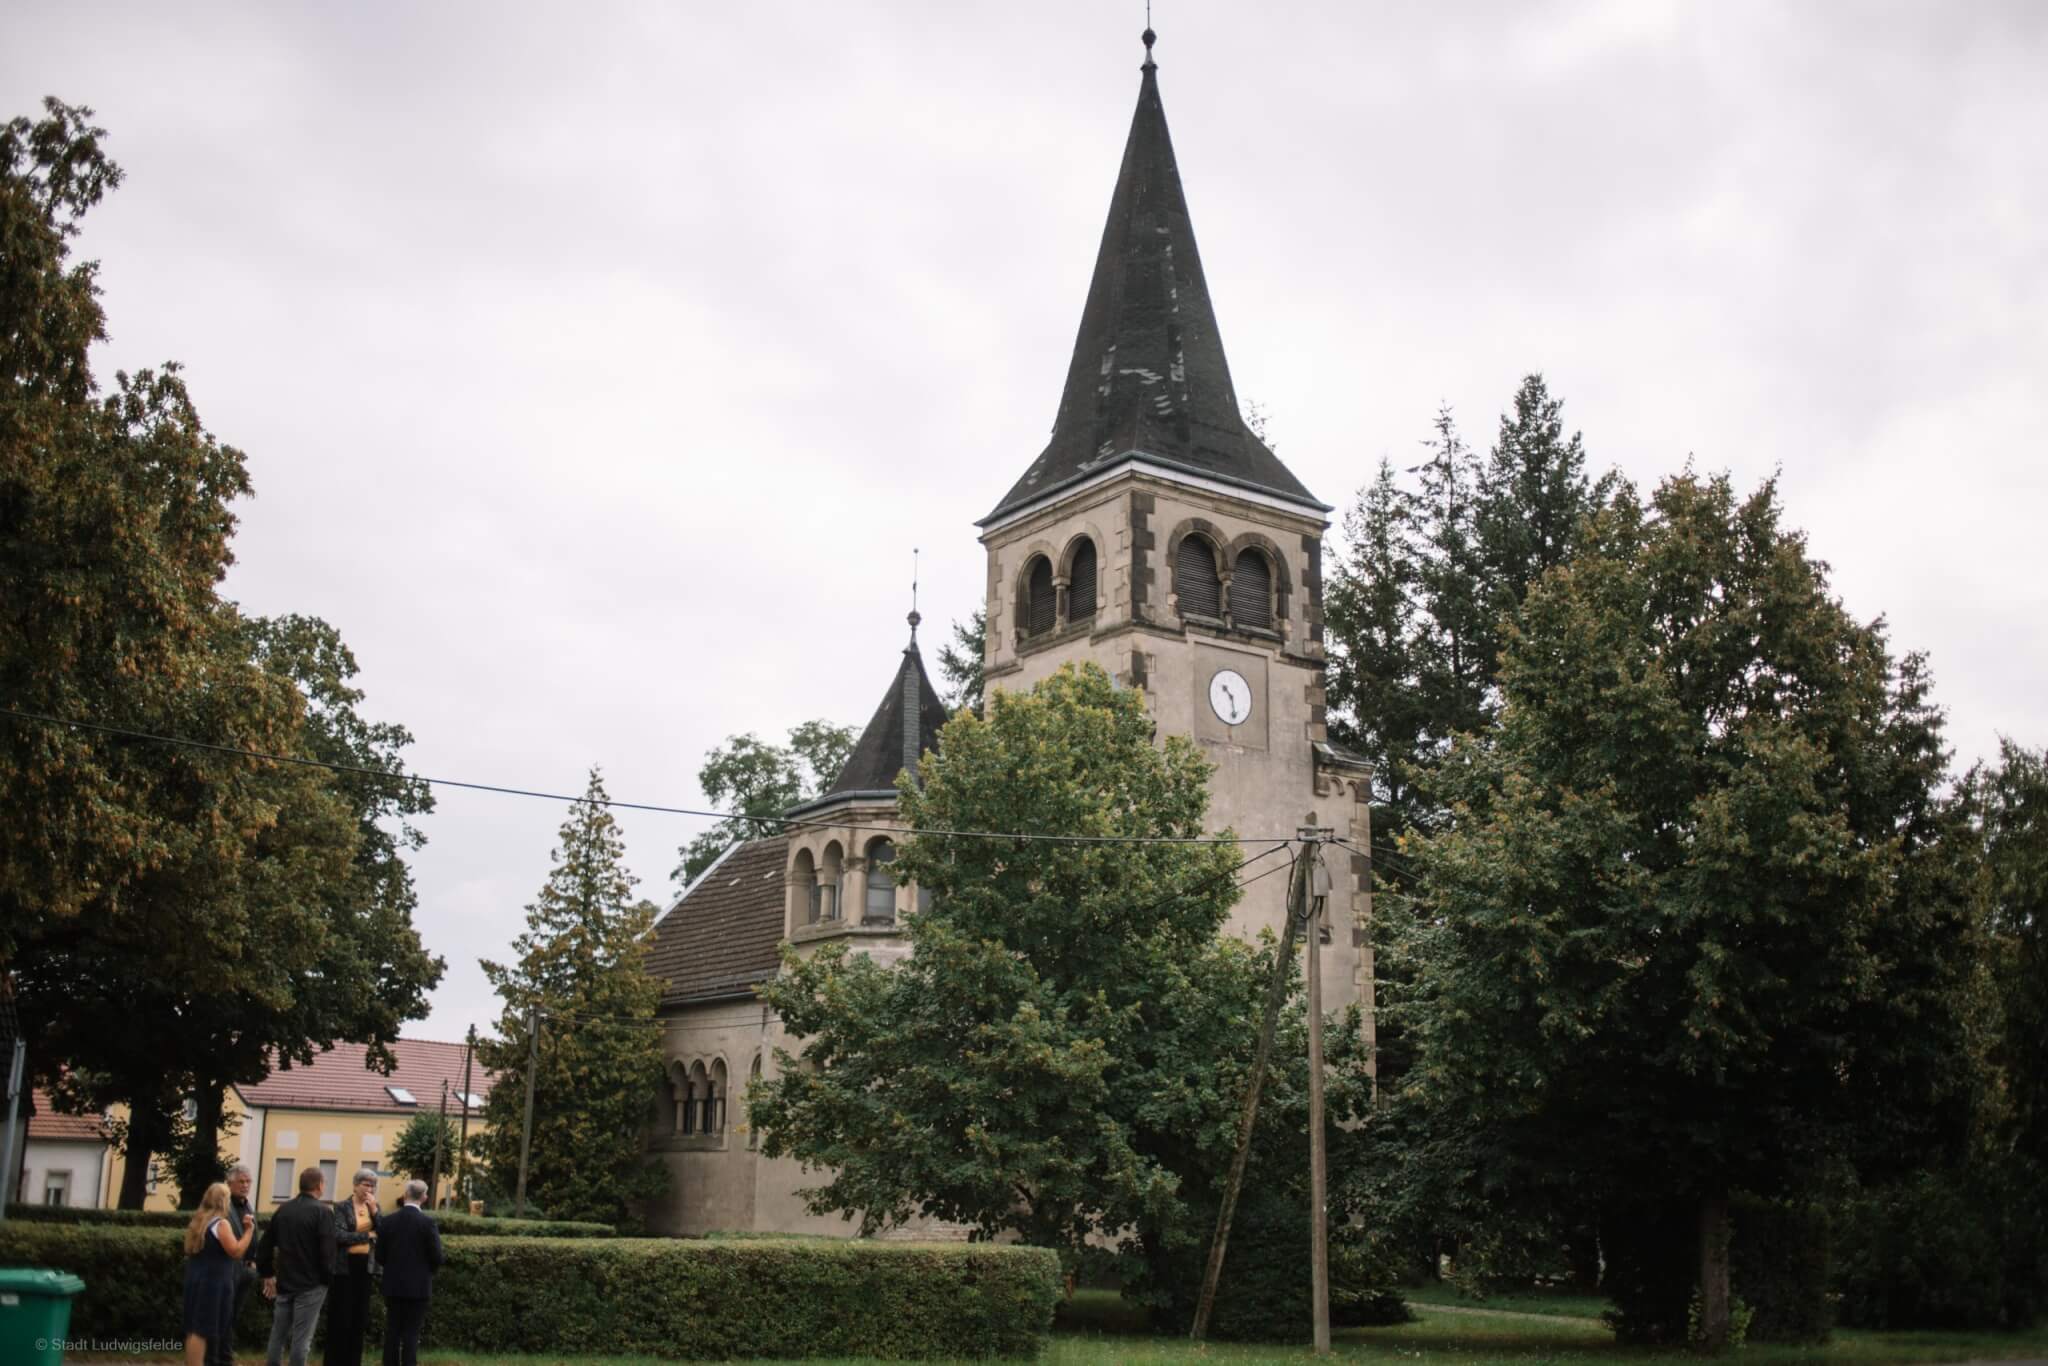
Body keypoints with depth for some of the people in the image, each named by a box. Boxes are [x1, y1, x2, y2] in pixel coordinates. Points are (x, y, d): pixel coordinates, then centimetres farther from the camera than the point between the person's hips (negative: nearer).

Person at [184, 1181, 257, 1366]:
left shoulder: (197, 1221, 12)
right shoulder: (221, 1223, -14)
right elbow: (236, 1252, -19)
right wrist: (249, 1230, -14)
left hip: (195, 1279, 9)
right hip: (213, 1282, -9)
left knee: (194, 1329, 13)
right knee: (202, 1330, -8)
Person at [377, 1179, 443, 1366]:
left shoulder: (389, 1221, -1)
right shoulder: (427, 1221, -11)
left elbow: (380, 1255, 3)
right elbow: (436, 1256, -10)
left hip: (393, 1285, 3)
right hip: (418, 1286, -3)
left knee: (392, 1331, 8)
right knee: (411, 1333, -1)